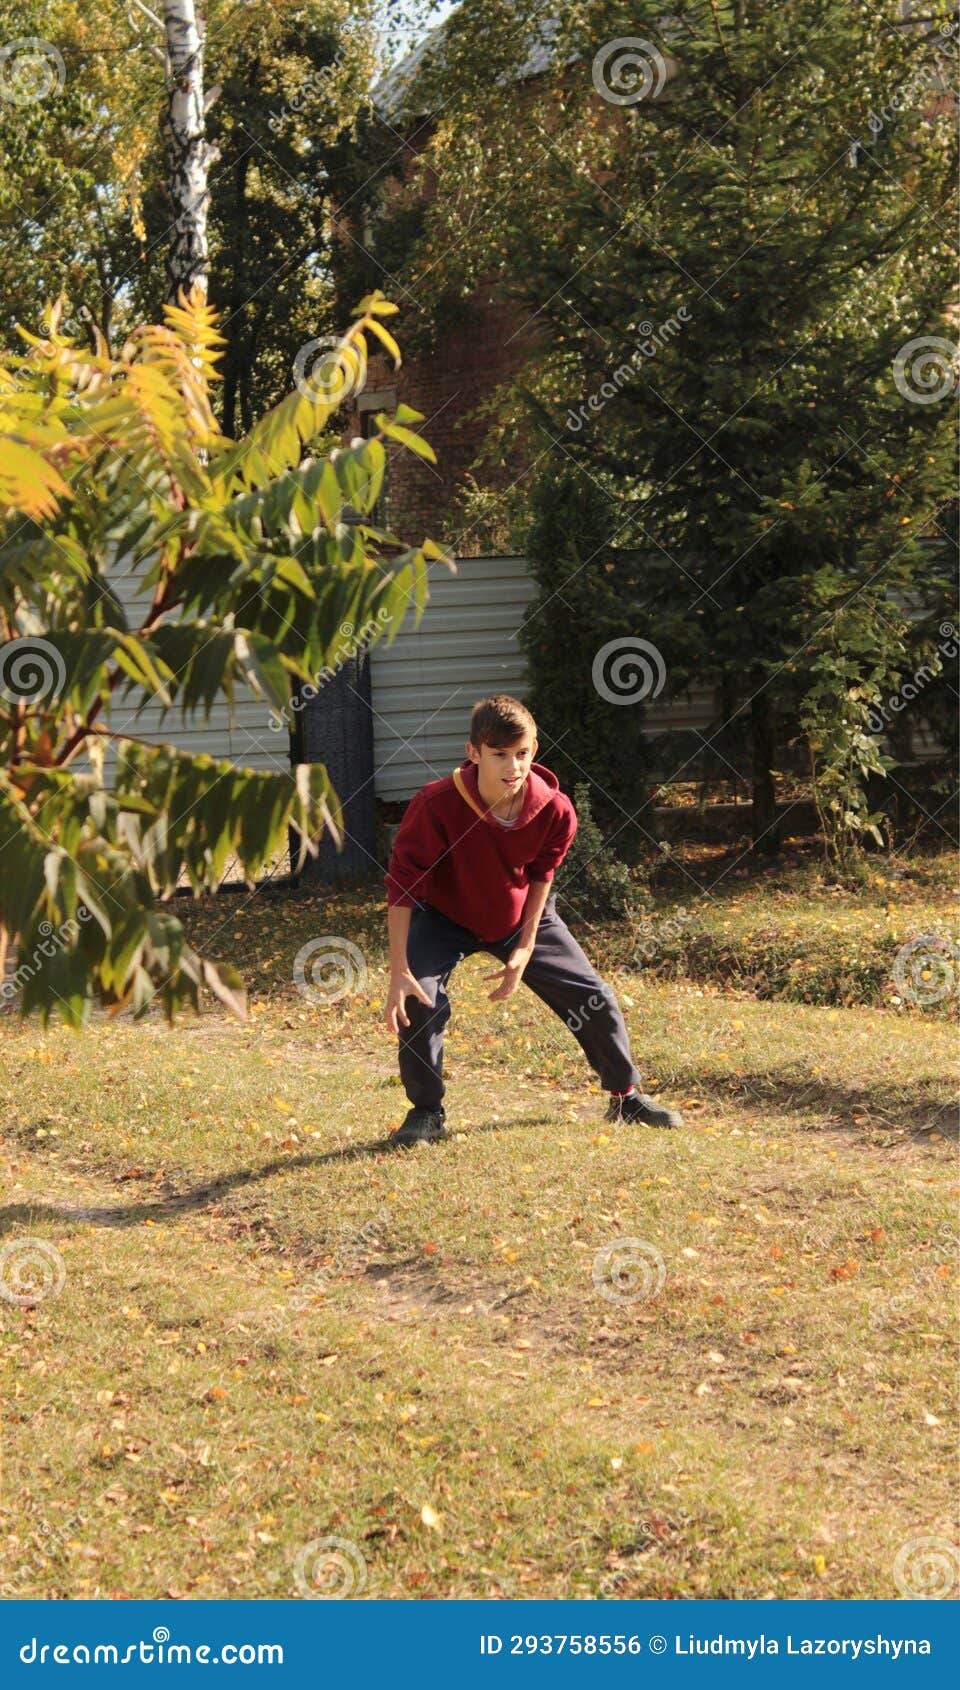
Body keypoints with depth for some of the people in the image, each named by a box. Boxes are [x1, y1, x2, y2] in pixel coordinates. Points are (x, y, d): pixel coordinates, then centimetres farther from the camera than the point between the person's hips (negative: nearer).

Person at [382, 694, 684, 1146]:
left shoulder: (554, 810, -26)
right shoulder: (436, 804, -35)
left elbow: (540, 875, -6)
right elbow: (401, 885, -30)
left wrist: (526, 948, -10)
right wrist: (399, 972, -34)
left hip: (520, 918, 3)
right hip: (446, 917, -3)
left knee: (593, 999, 1)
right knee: (417, 999, -26)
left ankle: (627, 1097, 25)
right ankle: (426, 1112, -5)